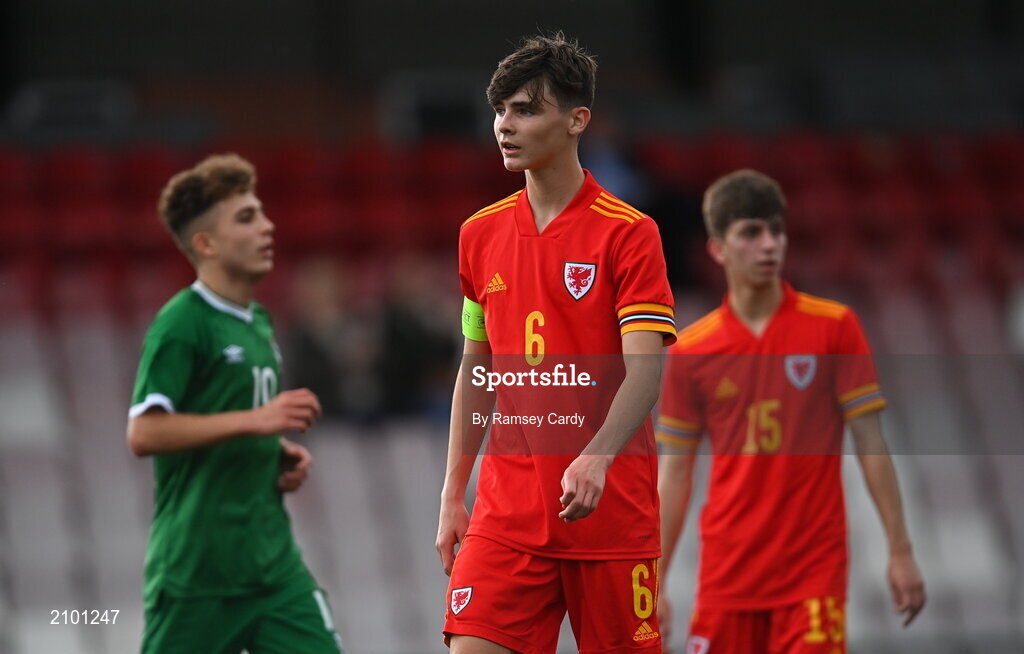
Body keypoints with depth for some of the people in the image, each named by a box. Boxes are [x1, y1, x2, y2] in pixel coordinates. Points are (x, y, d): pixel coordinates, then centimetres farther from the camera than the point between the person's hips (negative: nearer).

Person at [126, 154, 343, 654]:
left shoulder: (257, 322, 15)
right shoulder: (181, 323, -11)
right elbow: (144, 433, -22)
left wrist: (282, 454, 8)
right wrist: (255, 420, -24)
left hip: (272, 559, 7)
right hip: (194, 569, -7)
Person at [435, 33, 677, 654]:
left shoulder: (628, 232, -6)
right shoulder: (481, 234, 10)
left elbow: (645, 369, -15)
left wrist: (596, 459, -32)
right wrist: (453, 497, 13)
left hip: (610, 509, -4)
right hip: (507, 509, 4)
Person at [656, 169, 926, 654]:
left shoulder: (833, 327, -2)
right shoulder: (689, 352, 3)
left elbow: (870, 443, 0)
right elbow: (675, 474, 7)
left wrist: (900, 550, -5)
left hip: (812, 572, -2)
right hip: (726, 573, 2)